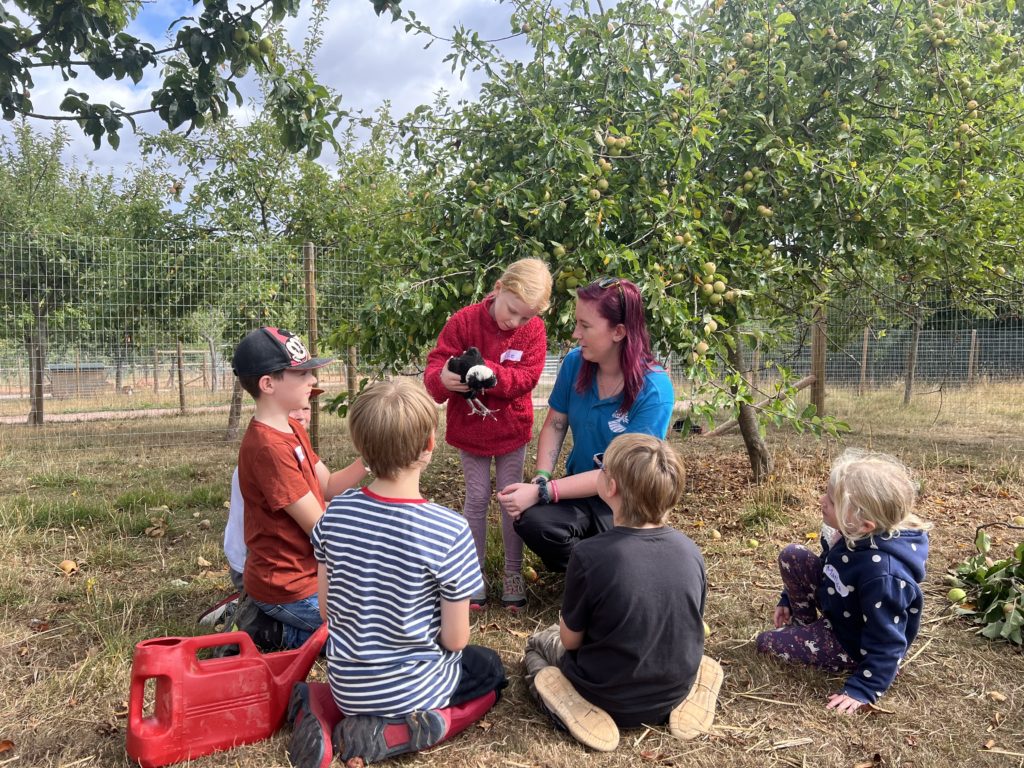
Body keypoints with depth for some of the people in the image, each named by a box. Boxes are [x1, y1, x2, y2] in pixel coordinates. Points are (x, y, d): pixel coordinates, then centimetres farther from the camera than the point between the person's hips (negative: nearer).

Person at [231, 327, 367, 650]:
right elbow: (319, 528, -22)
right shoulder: (268, 447, -25)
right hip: (289, 588, -9)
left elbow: (328, 486, 6)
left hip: (303, 570, 9)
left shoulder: (292, 429, 5)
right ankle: (294, 635, 4)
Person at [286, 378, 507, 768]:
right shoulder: (450, 530, -27)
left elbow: (326, 610, -2)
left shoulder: (335, 513, -13)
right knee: (490, 670, 26)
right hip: (410, 687, -4)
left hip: (347, 681, 5)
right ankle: (394, 731, 0)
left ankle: (323, 709, 8)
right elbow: (454, 639, -17)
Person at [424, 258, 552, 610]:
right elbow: (435, 365, -16)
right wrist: (443, 378, -40)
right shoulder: (463, 321, -14)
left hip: (512, 427, 1)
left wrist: (488, 371, -33)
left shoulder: (533, 329, -10)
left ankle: (513, 574, 21)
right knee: (477, 498, 7)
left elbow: (527, 377, -18)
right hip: (469, 428, -1)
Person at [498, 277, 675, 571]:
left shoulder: (654, 389, -22)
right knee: (531, 520, -27)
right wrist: (541, 478, -14)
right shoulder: (575, 362, -7)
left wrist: (542, 492, -28)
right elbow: (554, 425, 5)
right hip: (580, 488, 4)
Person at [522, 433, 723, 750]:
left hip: (608, 697, -4)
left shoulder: (589, 555, -28)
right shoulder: (690, 551, -14)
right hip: (675, 690, 4)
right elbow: (689, 630, 0)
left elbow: (570, 640, -14)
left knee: (538, 643, 23)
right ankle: (674, 705, 12)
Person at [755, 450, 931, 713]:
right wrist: (788, 600, 14)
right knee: (792, 556, -5)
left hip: (852, 643, -7)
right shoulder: (852, 534, -16)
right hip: (838, 609, 7)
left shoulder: (883, 573, -42)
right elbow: (829, 569, 7)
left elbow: (887, 641, -32)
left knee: (766, 643, -7)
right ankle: (806, 625, 13)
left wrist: (864, 689, -27)